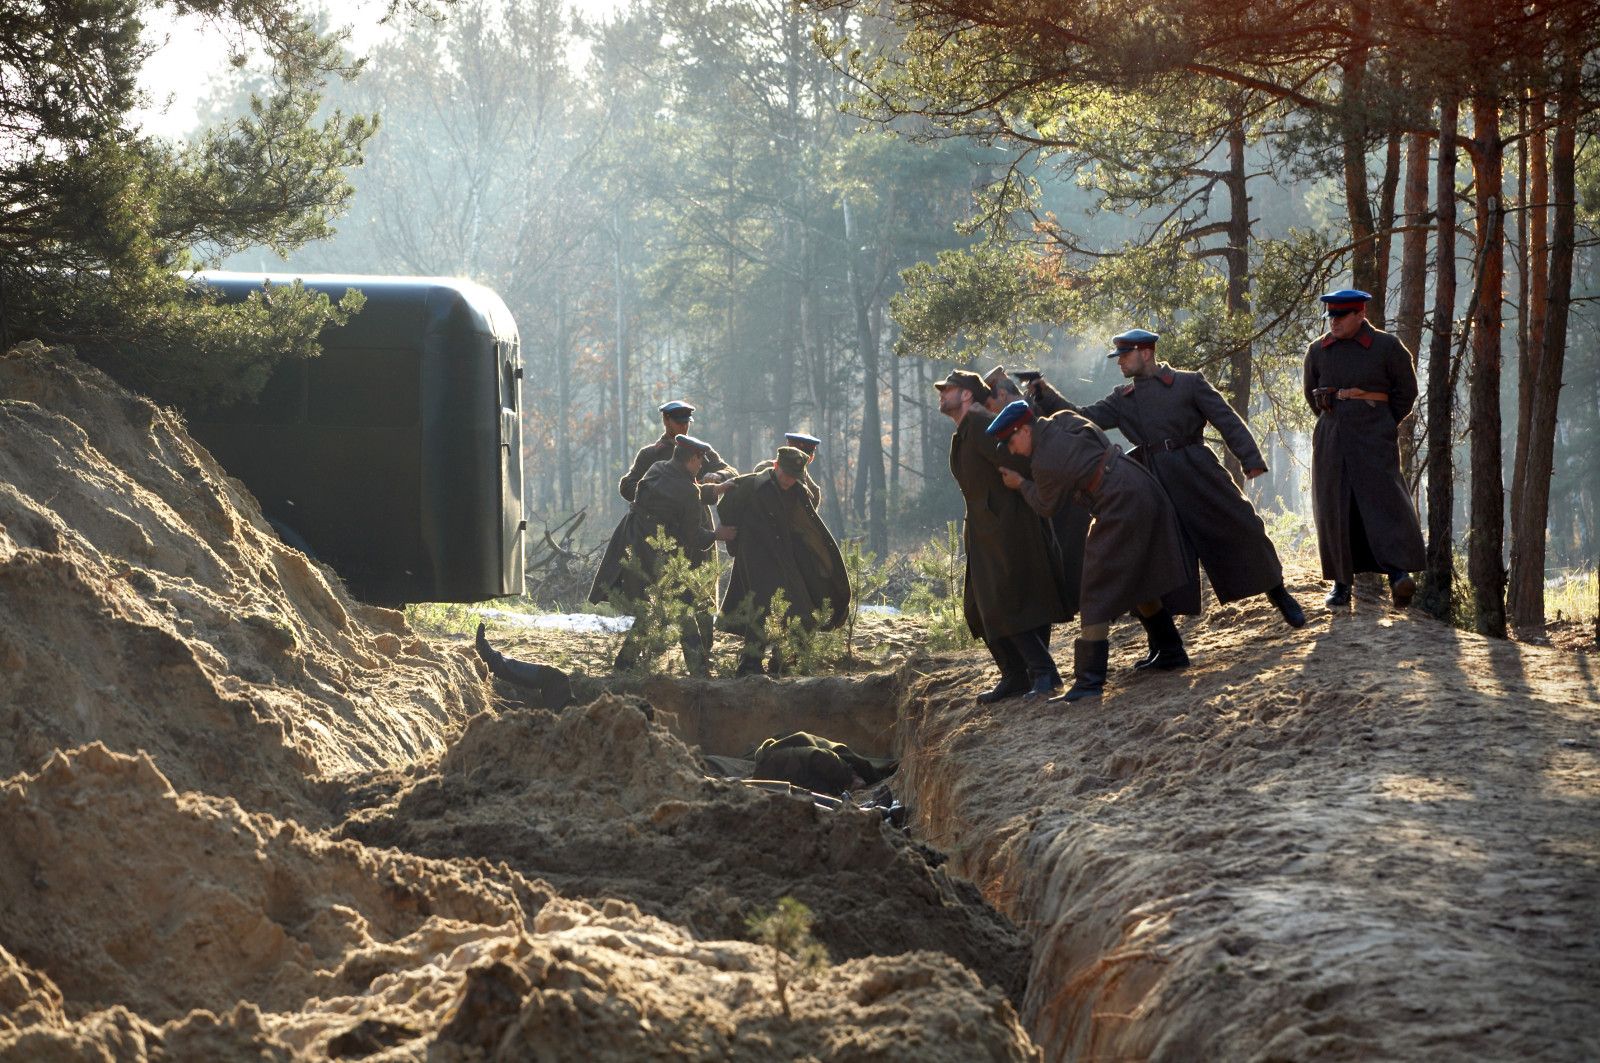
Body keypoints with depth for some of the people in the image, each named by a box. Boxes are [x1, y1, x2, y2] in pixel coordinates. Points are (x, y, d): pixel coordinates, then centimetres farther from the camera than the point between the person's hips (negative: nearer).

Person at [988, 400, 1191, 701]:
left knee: (1099, 593, -7)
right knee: (1139, 581, 23)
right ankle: (1172, 652, 33)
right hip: (1144, 492, 10)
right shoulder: (1063, 420, 5)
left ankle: (1089, 679, -9)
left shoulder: (1045, 463, -17)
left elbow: (1046, 506, -1)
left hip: (1121, 509, -10)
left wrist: (1020, 484, 14)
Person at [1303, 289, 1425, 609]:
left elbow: (1406, 391, 7)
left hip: (1374, 439, -3)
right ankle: (1341, 583, 7)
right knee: (1333, 509, 1)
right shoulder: (1318, 351, 8)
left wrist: (1384, 424, 9)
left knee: (1383, 499, -15)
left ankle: (1399, 575, -25)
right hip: (1331, 442, 4)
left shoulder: (1387, 347, -2)